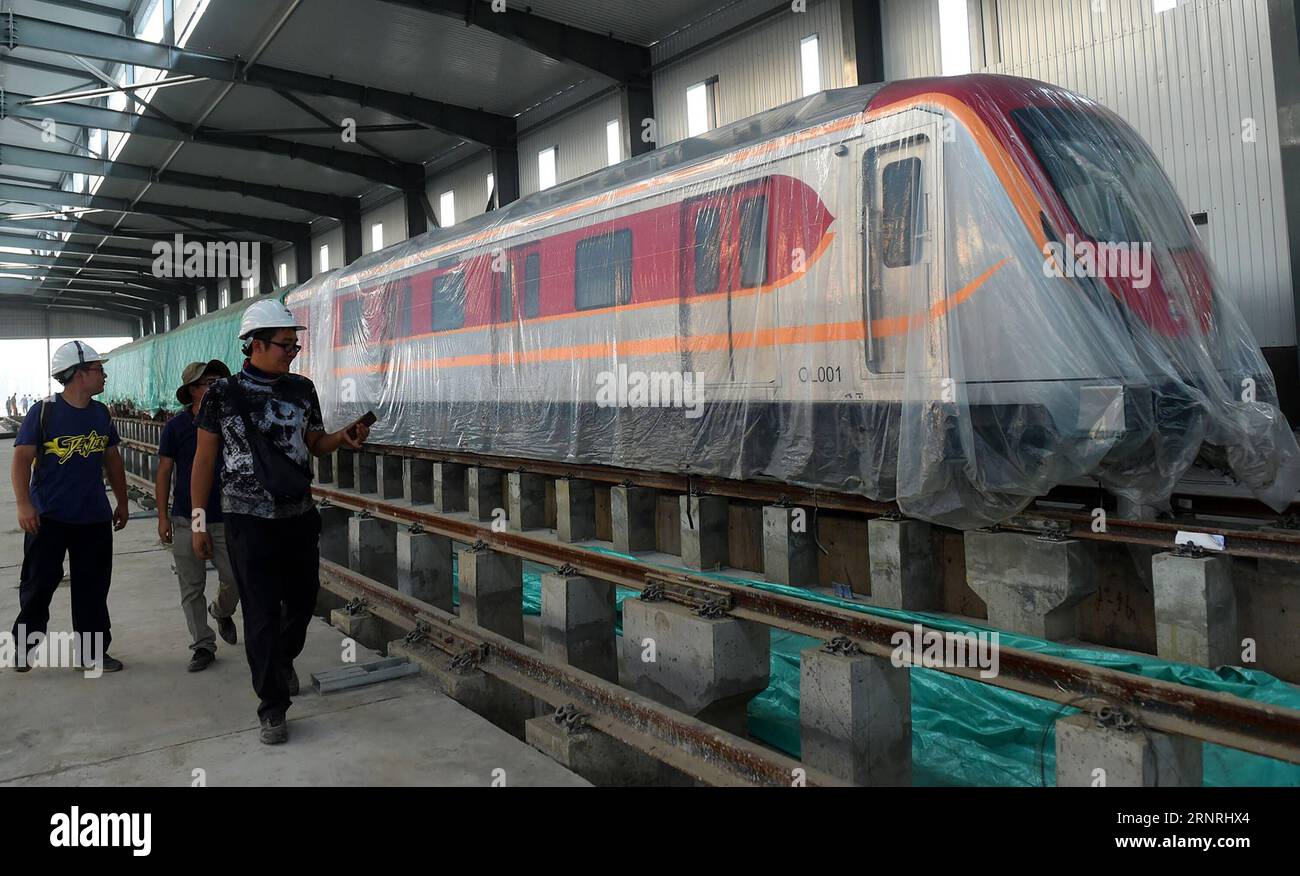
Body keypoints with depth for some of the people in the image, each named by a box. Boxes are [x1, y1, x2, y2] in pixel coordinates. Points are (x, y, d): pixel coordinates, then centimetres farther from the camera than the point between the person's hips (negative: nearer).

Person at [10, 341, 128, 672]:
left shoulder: (101, 413, 7)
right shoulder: (43, 412, -8)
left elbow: (112, 460, 16)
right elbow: (21, 460, -9)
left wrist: (121, 502, 16)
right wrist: (24, 504, -18)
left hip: (94, 518, 4)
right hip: (48, 517, -4)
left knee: (93, 588, 8)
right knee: (39, 585, 7)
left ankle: (93, 652, 18)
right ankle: (23, 645, 26)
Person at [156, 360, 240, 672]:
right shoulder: (176, 426, -2)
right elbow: (164, 472, 1)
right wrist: (162, 515, -2)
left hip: (224, 518, 1)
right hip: (186, 520, -1)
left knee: (235, 578, 0)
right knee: (191, 588, 4)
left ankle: (221, 612, 33)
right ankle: (203, 645, 15)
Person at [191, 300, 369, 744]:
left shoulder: (302, 389, 4)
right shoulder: (223, 394, -6)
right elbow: (204, 459, -2)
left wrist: (344, 437, -10)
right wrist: (198, 522, -2)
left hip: (300, 516, 4)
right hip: (249, 521, -4)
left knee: (303, 599, 15)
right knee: (262, 614, 1)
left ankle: (283, 660, 47)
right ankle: (272, 707, 14)